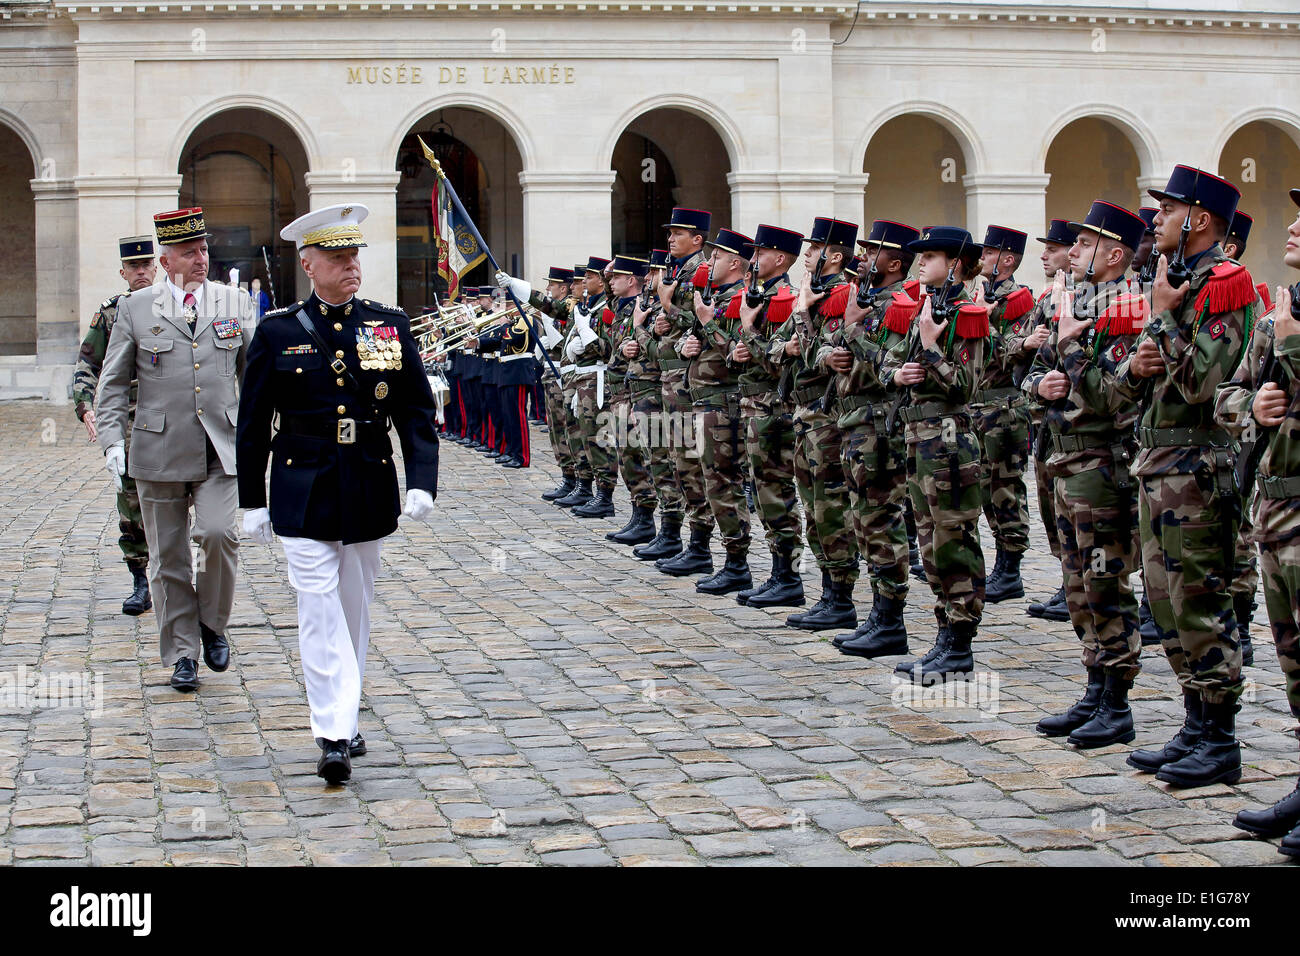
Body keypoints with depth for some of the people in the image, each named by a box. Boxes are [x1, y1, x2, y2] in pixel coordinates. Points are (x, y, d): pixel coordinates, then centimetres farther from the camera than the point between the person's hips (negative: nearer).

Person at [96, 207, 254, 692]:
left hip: (220, 450, 0)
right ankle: (181, 655, 17)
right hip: (159, 452, 0)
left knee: (218, 534, -18)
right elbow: (112, 383, 7)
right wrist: (111, 440, -4)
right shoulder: (135, 309, 4)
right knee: (168, 557, 4)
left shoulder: (236, 303, 8)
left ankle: (212, 624, 8)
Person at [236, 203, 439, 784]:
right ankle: (334, 736, -9)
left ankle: (345, 720, 26)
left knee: (354, 611, 13)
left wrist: (422, 482, -10)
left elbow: (417, 412, 3)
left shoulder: (390, 326, 3)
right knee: (320, 612, -8)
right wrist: (252, 502, 3)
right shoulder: (278, 333, -1)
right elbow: (253, 425, 3)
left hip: (370, 493, 2)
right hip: (304, 496, -2)